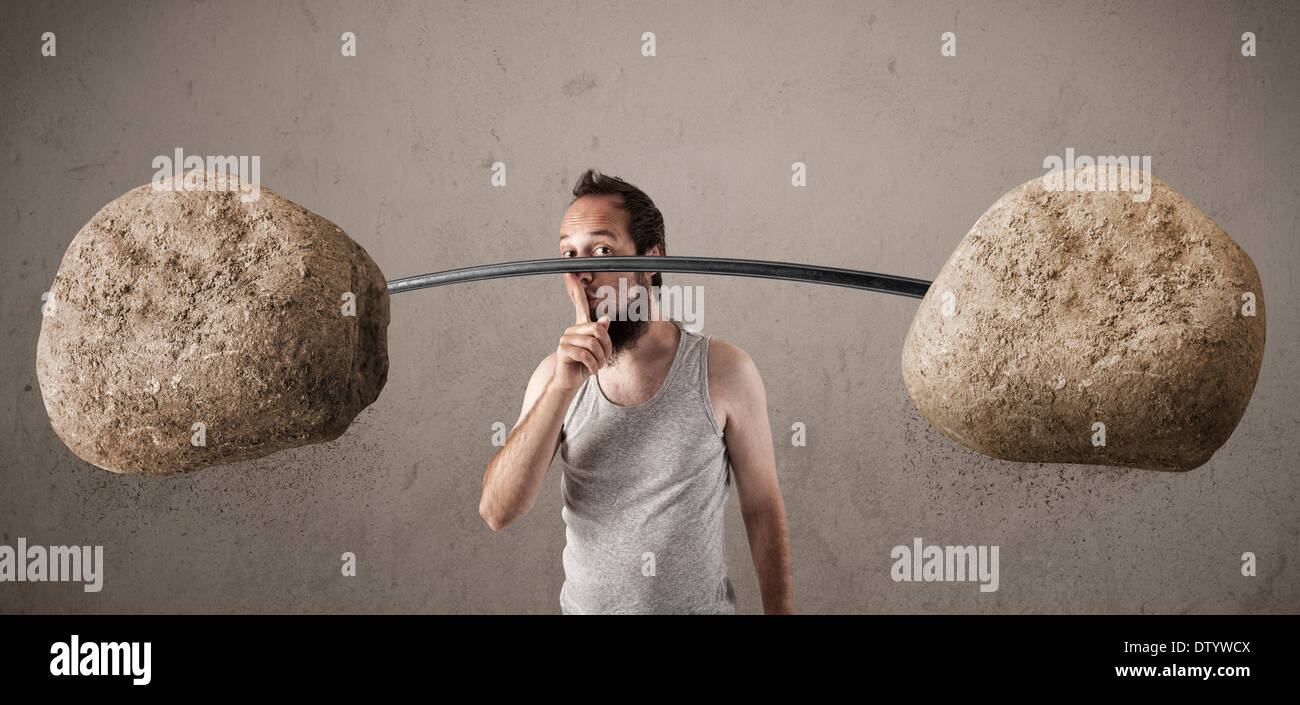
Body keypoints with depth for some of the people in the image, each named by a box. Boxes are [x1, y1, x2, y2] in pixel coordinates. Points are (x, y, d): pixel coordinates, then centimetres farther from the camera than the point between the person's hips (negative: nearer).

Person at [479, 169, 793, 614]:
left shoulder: (724, 371, -15)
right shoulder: (556, 374, -7)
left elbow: (762, 509, -6)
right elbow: (497, 512, -16)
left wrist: (780, 613, -6)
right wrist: (562, 388, -25)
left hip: (700, 605, -2)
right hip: (583, 603, 2)